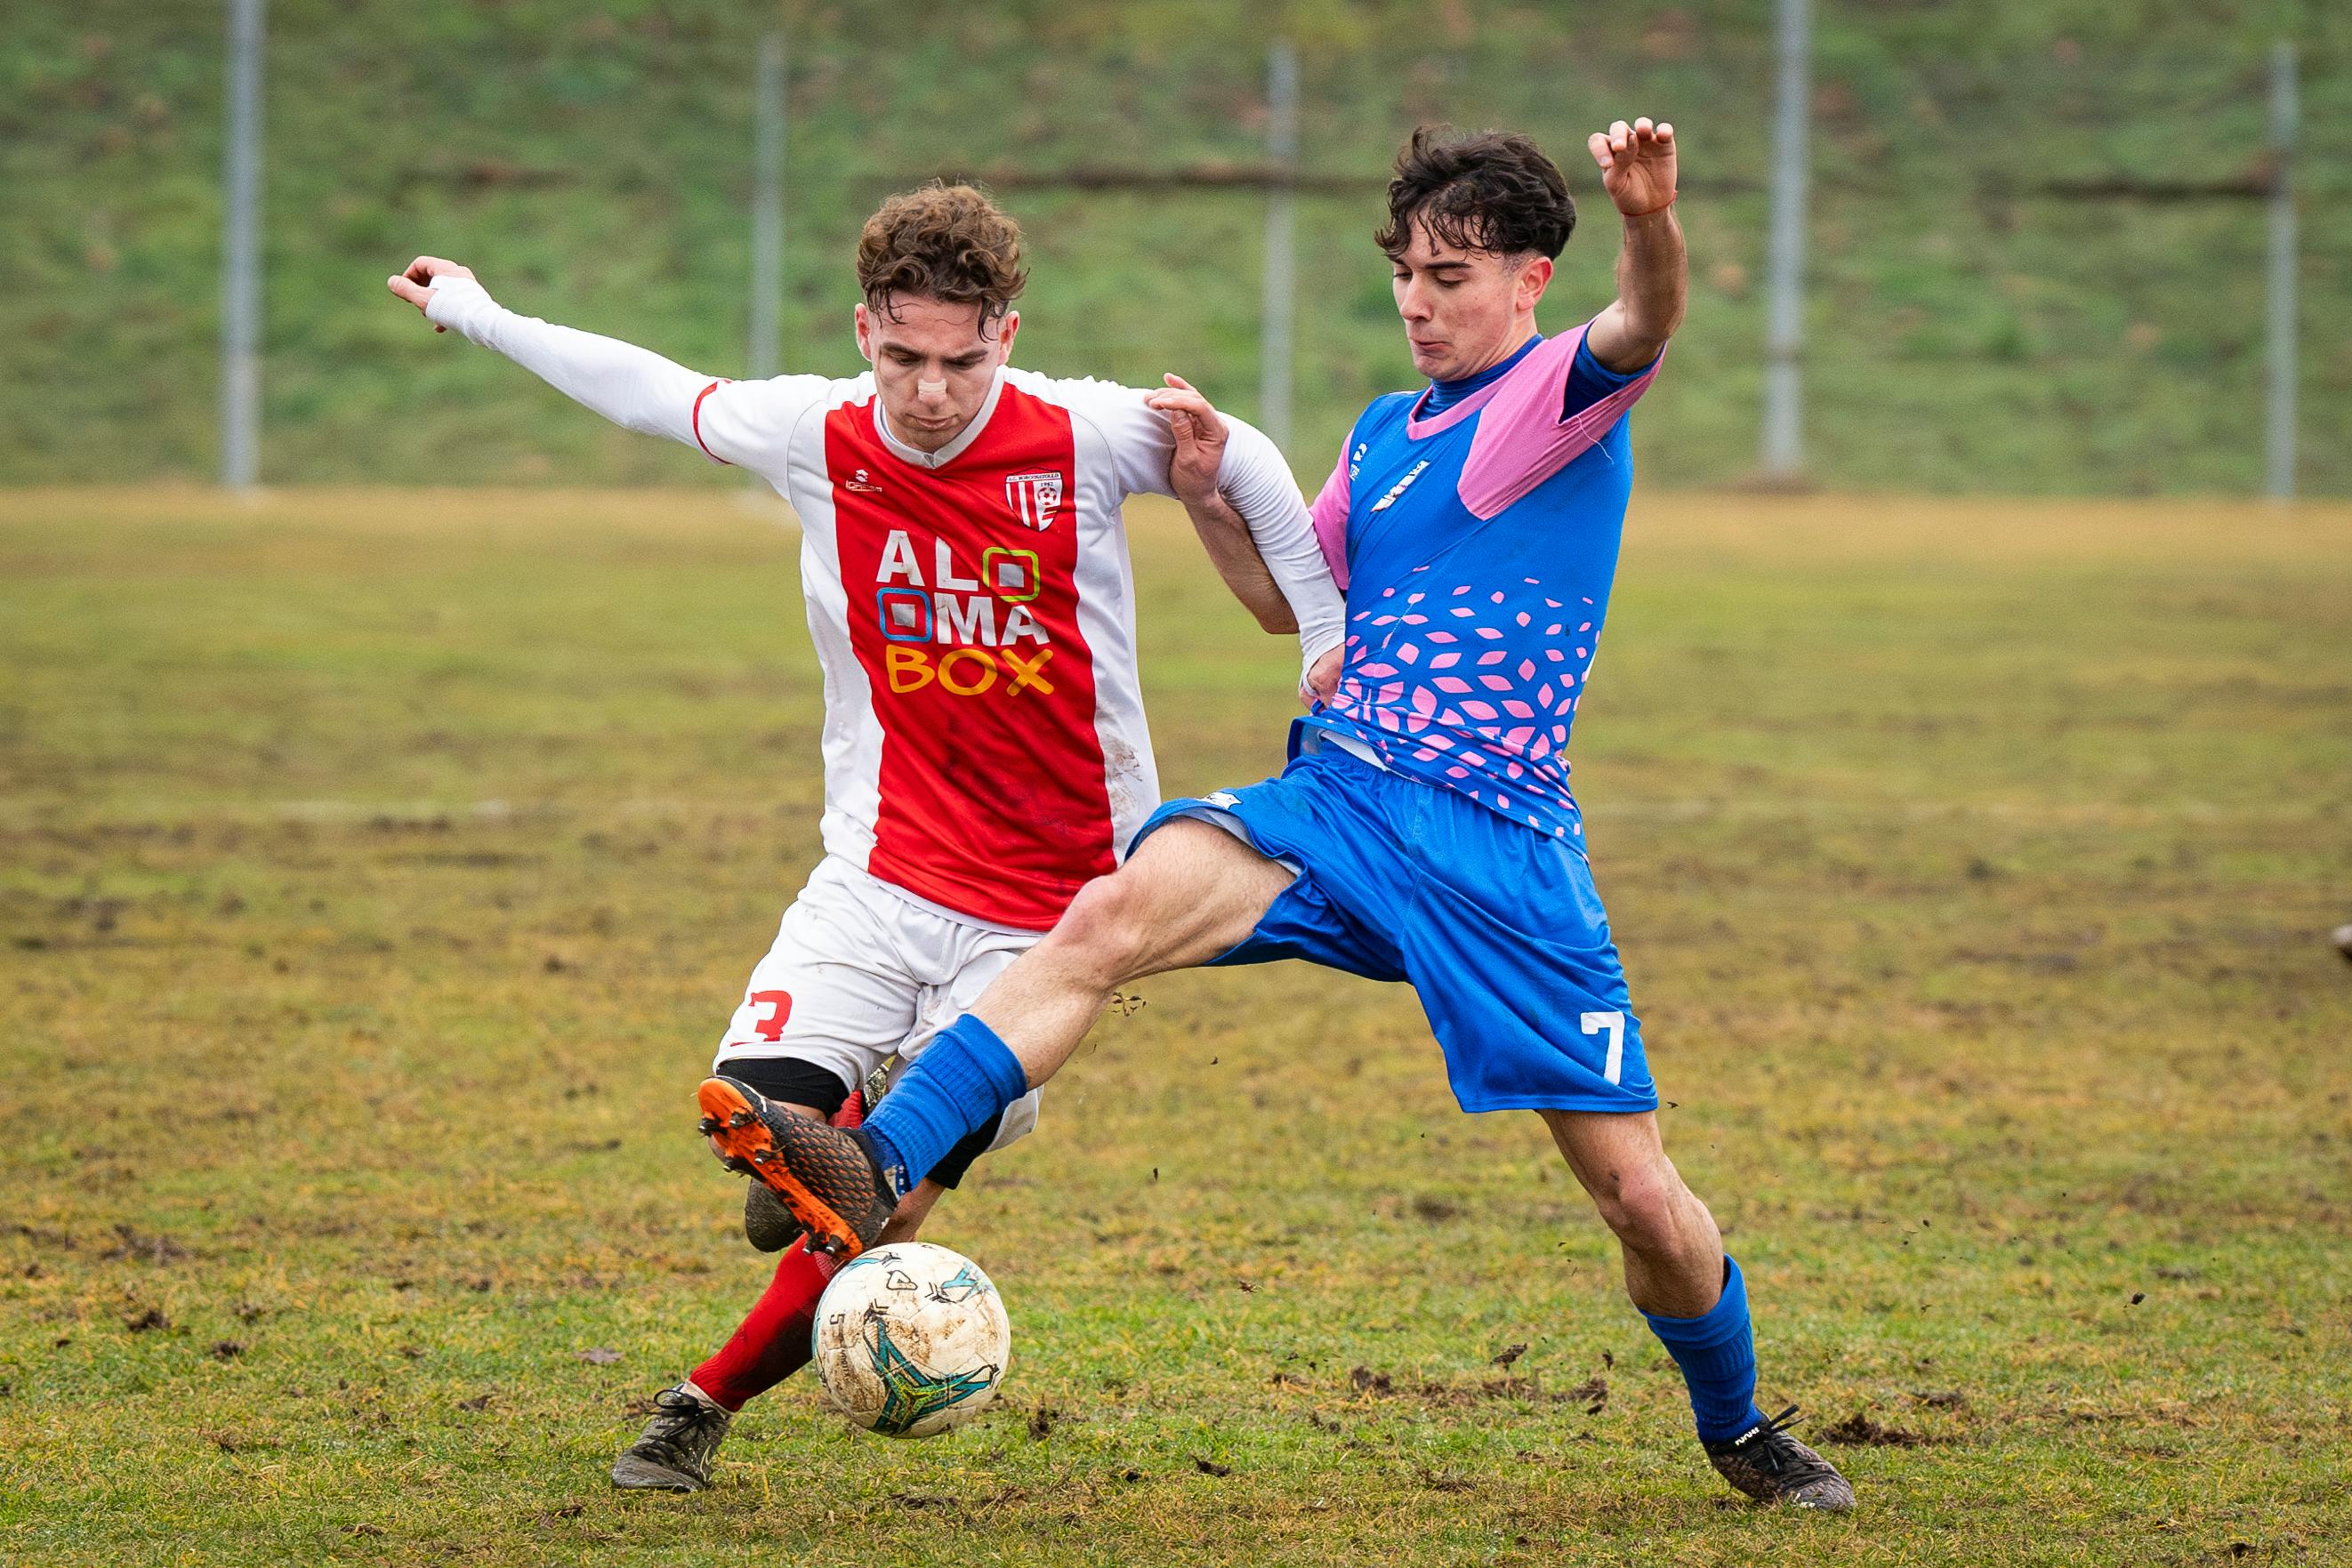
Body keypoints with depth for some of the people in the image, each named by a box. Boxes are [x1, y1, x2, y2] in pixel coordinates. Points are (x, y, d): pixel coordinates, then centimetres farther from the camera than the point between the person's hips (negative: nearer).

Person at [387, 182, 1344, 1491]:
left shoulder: (1088, 439, -11)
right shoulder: (817, 437, -4)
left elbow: (1244, 465, 8)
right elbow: (657, 394, 13)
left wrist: (1332, 648, 5)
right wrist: (477, 315, 24)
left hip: (1047, 907, -2)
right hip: (878, 877, 2)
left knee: (886, 1207, -5)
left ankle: (712, 1402, 15)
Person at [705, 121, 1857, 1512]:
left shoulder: (1566, 392, 0)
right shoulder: (1382, 436, 20)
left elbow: (1646, 324, -24)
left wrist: (1653, 222, -46)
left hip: (1504, 854, -4)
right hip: (1338, 802, 4)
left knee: (1638, 1191, -2)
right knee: (1116, 911, -25)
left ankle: (1739, 1429, 26)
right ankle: (873, 1175, -38)